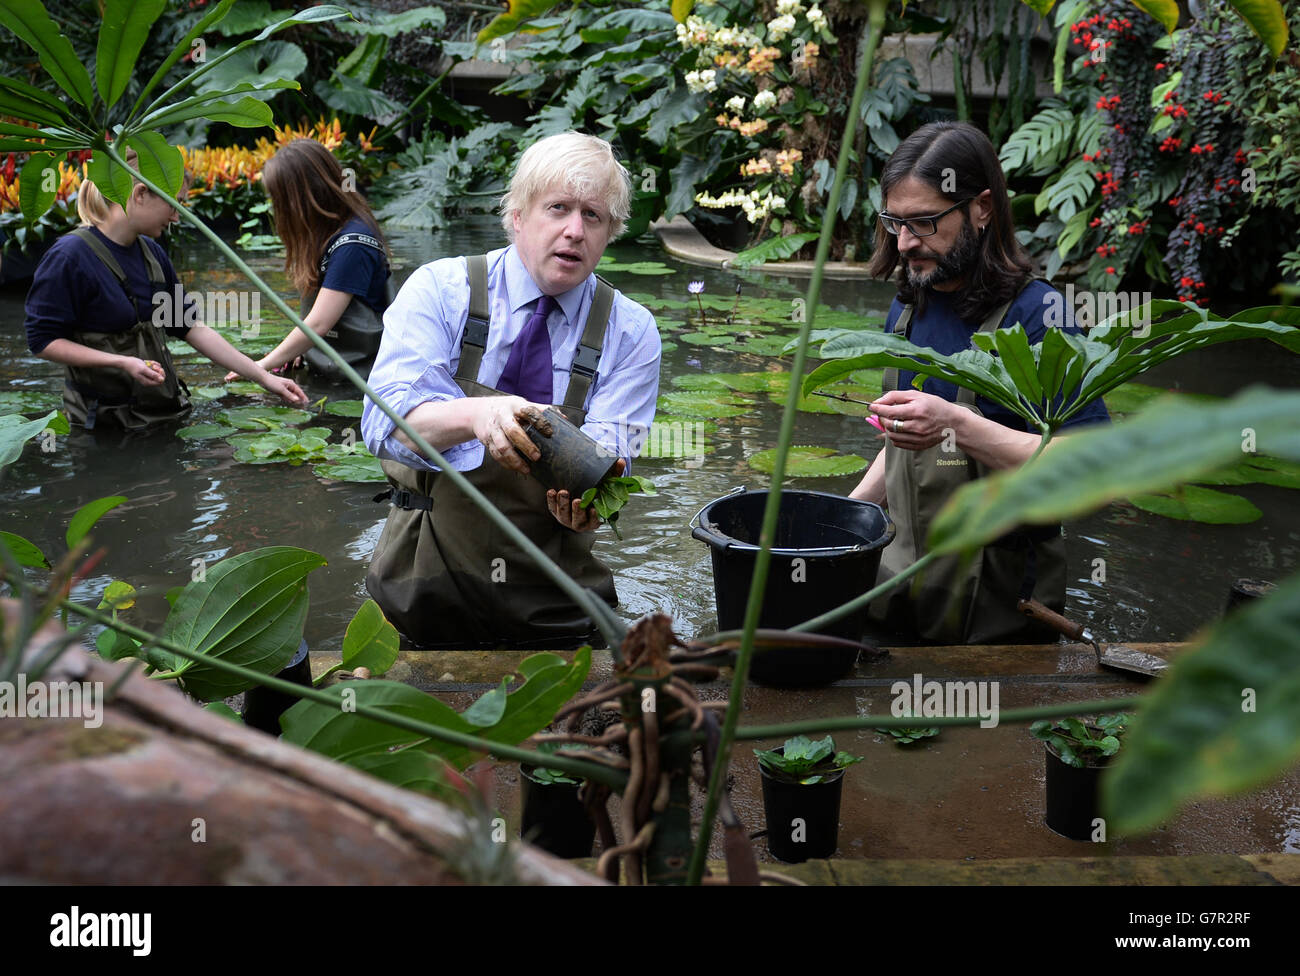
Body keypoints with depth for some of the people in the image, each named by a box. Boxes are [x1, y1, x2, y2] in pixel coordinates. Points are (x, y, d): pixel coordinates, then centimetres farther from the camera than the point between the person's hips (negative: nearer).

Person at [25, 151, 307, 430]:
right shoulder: (70, 257, -15)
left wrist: (264, 378, 3)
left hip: (164, 407, 6)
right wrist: (122, 363, -24)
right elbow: (42, 340, -13)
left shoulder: (153, 253, 8)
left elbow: (191, 328, 9)